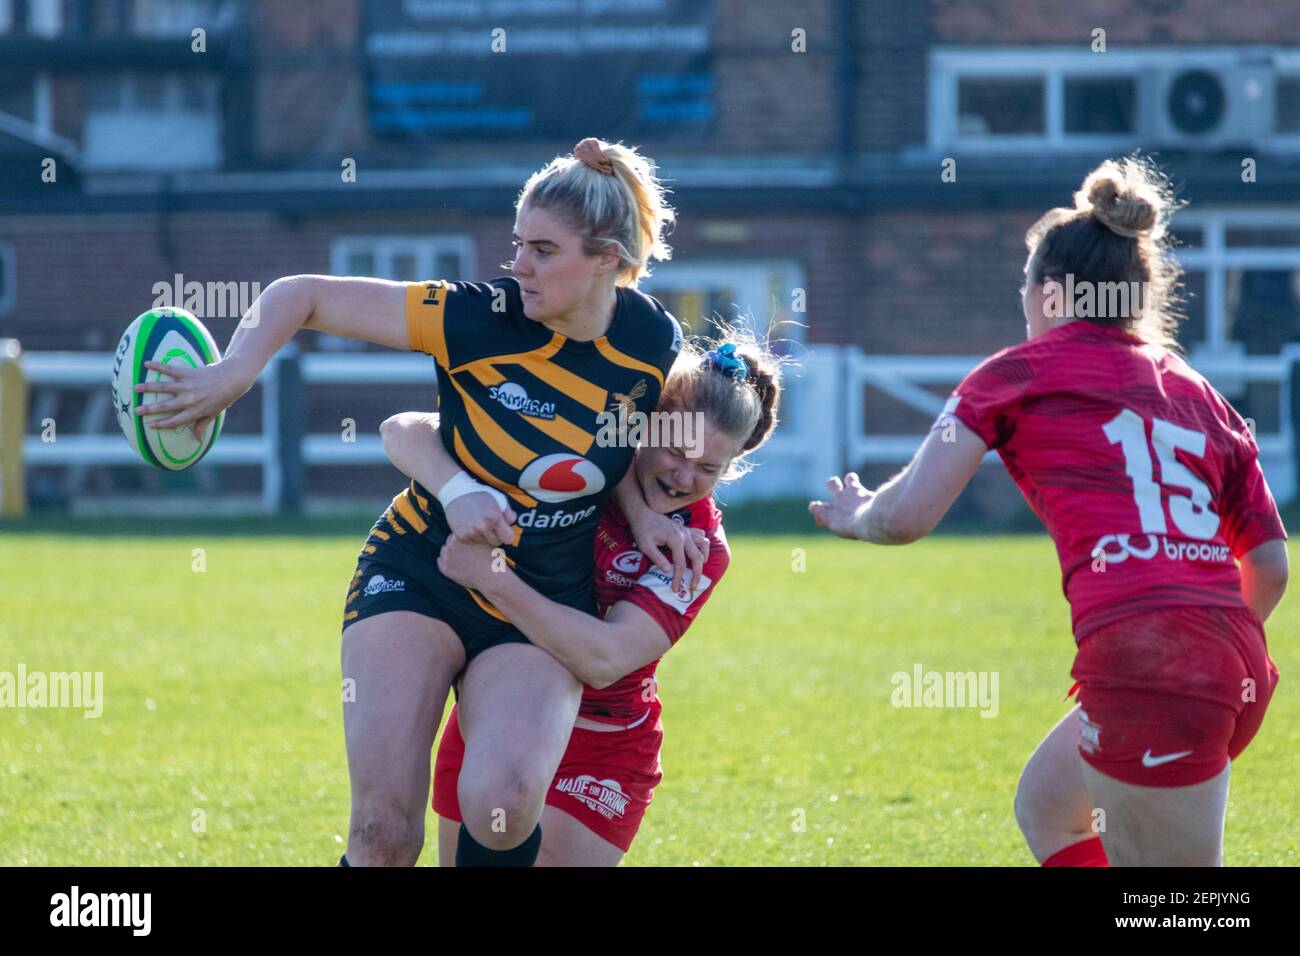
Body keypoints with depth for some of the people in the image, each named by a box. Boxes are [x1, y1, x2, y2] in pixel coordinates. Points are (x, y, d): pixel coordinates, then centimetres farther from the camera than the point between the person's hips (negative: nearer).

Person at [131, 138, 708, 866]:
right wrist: (232, 375, -27)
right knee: (384, 830, -16)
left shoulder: (655, 345, -8)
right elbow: (300, 295, -12)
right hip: (418, 578, -1)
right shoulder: (478, 318, -16)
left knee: (502, 805, -28)